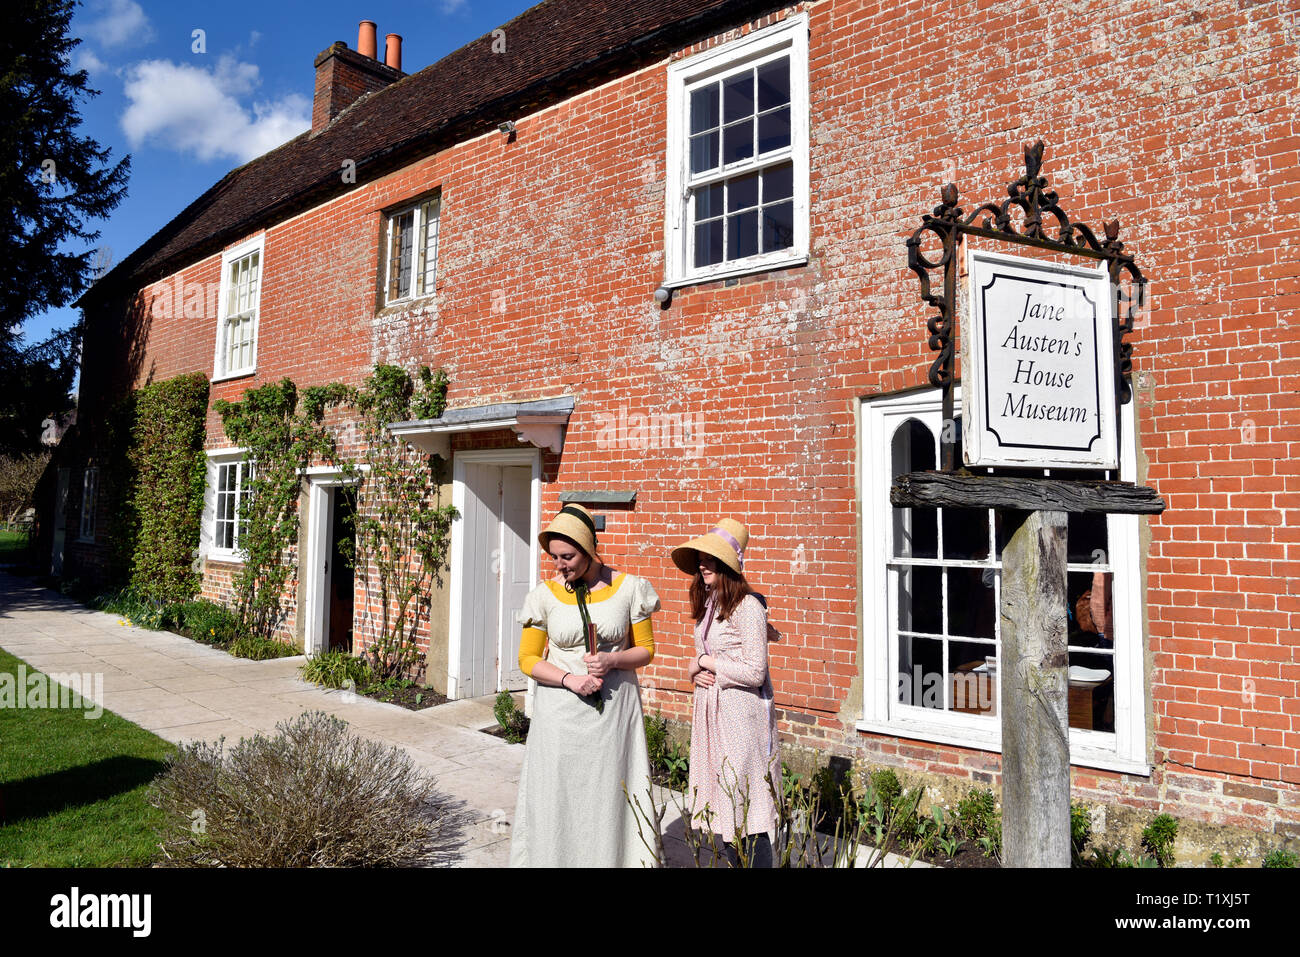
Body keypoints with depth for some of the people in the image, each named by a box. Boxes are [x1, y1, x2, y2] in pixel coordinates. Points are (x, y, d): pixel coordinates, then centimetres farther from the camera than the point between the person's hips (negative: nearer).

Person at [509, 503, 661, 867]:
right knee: (557, 797, 6)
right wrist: (569, 679, -15)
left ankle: (610, 859, 23)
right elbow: (528, 659, 1)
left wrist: (612, 661, -16)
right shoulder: (545, 595, -3)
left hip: (614, 709, 0)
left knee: (609, 795, 6)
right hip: (560, 711, 1)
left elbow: (645, 649, 4)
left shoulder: (628, 588, -4)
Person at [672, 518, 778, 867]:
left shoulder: (747, 606, -15)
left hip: (740, 714, -8)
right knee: (723, 802, 15)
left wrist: (704, 662, -11)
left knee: (746, 807, -3)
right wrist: (695, 671, 0)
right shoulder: (708, 605, 11)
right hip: (710, 710, 9)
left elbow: (754, 672, -20)